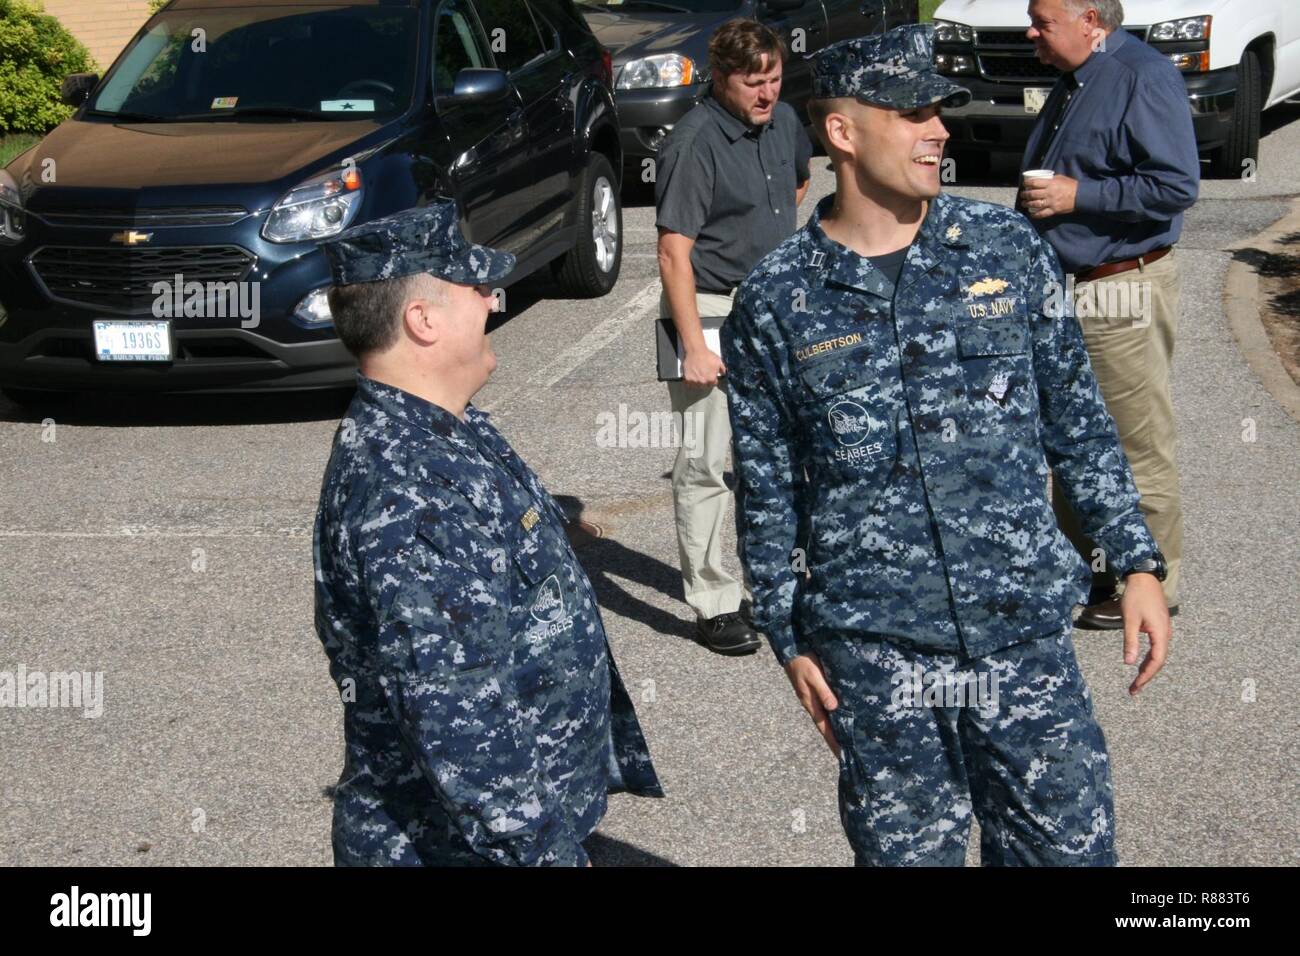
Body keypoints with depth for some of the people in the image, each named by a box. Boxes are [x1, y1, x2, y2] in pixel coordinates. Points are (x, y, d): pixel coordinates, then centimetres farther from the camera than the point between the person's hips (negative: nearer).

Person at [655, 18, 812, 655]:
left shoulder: (783, 122, 4)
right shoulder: (694, 143, -19)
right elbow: (674, 251, -21)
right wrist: (693, 348, -24)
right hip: (711, 312, -8)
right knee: (706, 465, -4)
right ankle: (712, 607, 3)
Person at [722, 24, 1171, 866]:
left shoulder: (1007, 248, 2)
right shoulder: (776, 301, -3)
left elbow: (1079, 420, 8)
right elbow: (767, 489, 5)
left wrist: (1139, 561, 5)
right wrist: (789, 638, 5)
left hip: (1026, 632, 2)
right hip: (876, 652, -1)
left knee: (1071, 845, 7)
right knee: (906, 851, 11)